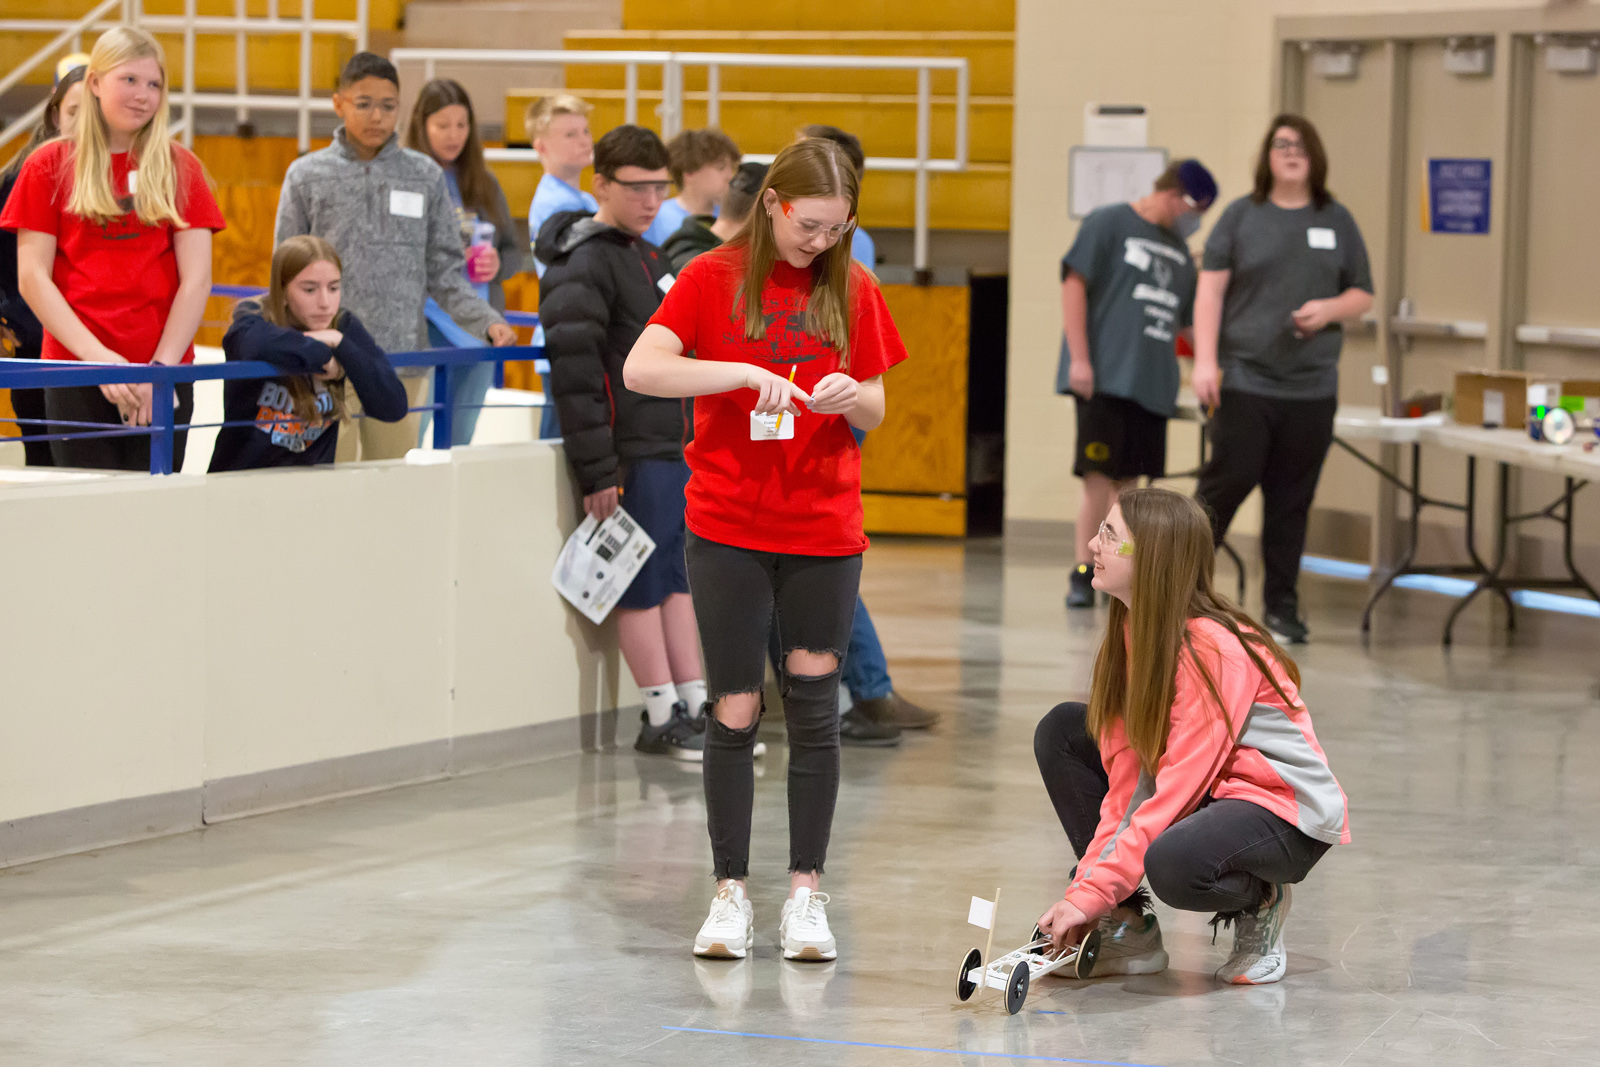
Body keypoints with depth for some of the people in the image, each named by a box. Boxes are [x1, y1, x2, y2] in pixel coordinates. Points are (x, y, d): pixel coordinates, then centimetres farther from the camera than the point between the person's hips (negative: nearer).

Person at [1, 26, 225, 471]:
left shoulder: (181, 168, 10)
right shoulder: (50, 167, 6)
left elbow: (196, 280, 5)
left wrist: (162, 365, -8)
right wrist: (98, 356, -11)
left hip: (166, 375, 1)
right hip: (75, 367, -1)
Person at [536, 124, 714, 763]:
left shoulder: (651, 260, 18)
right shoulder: (584, 266, -12)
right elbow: (575, 372, -19)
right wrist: (596, 471, -23)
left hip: (675, 448, 9)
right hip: (631, 454, -9)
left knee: (679, 577, 10)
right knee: (643, 583, -4)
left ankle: (696, 709, 14)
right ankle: (663, 720, 0)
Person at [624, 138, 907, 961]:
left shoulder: (852, 290, 6)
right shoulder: (714, 278, -2)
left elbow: (874, 414, 10)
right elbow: (641, 369, -15)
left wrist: (851, 396, -13)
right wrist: (747, 373, -24)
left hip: (824, 531, 2)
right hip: (729, 530, -2)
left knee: (814, 709, 3)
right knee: (734, 713, 1)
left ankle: (806, 893, 10)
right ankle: (730, 893, 10)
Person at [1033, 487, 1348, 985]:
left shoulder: (1213, 649, -25)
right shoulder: (1134, 631, 1)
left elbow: (1176, 791, -27)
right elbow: (1129, 781, -2)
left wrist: (1092, 893, -28)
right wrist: (1086, 885, -12)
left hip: (1286, 814, -9)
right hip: (1201, 793, 9)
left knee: (1174, 864, -39)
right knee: (1062, 731, -1)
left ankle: (1261, 901, -2)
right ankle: (1129, 928, -2)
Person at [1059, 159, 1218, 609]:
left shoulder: (1180, 250, 18)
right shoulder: (1108, 223, -1)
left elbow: (1187, 320, 24)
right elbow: (1074, 285, -7)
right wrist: (1078, 359, -13)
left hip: (1152, 383, 6)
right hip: (1105, 377, -6)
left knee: (1128, 479, 7)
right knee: (1098, 475, -8)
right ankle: (1082, 575, -4)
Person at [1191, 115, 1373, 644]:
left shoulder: (1337, 222, 12)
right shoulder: (1241, 217, 5)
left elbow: (1363, 296, 15)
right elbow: (1211, 288, 0)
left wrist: (1329, 309, -7)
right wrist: (1204, 360, -9)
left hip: (1312, 386, 2)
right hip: (1245, 379, -2)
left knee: (1292, 500, 4)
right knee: (1228, 480, -6)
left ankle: (1281, 606, 12)